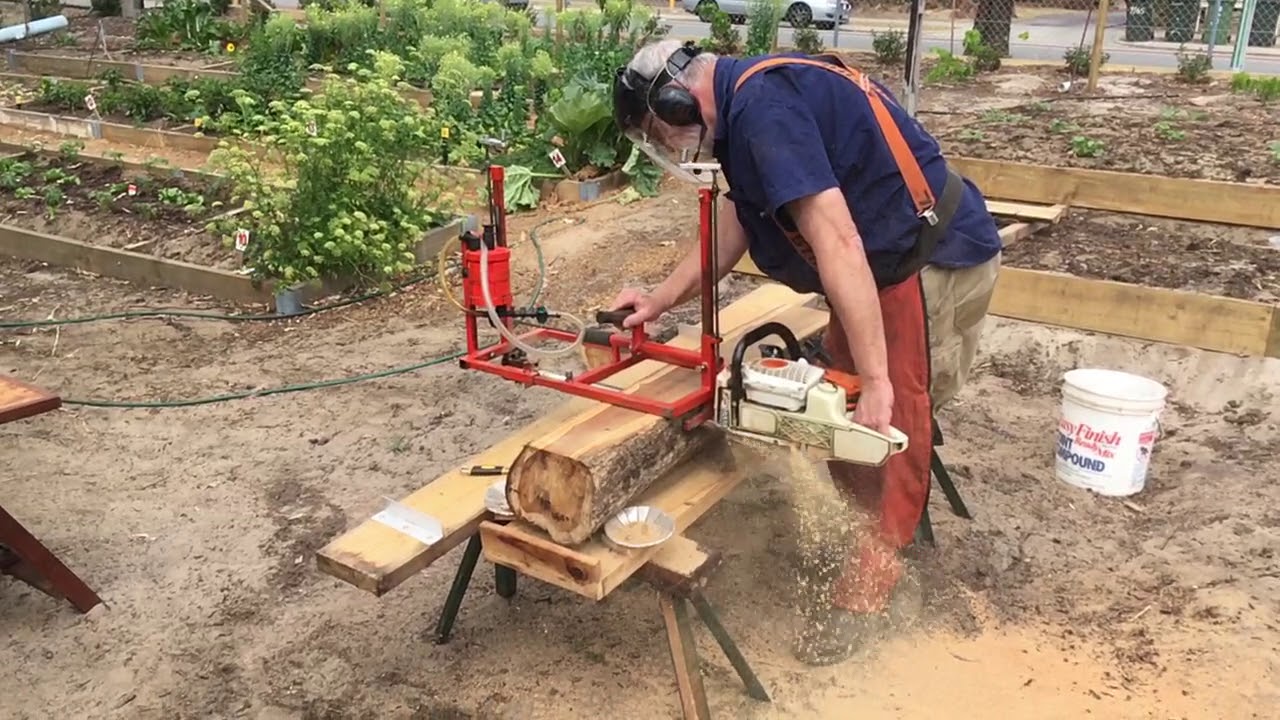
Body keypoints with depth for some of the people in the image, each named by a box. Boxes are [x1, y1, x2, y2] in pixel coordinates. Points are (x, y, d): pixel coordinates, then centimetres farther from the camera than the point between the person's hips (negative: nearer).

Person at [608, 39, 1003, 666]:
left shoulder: (766, 109, -24)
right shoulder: (750, 102, 8)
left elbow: (837, 245, -31)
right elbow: (735, 224, 15)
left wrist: (876, 382, -31)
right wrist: (660, 300, 13)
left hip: (935, 263, -10)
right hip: (888, 264, 10)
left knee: (891, 425, -2)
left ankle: (867, 590, 12)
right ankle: (886, 536, 32)